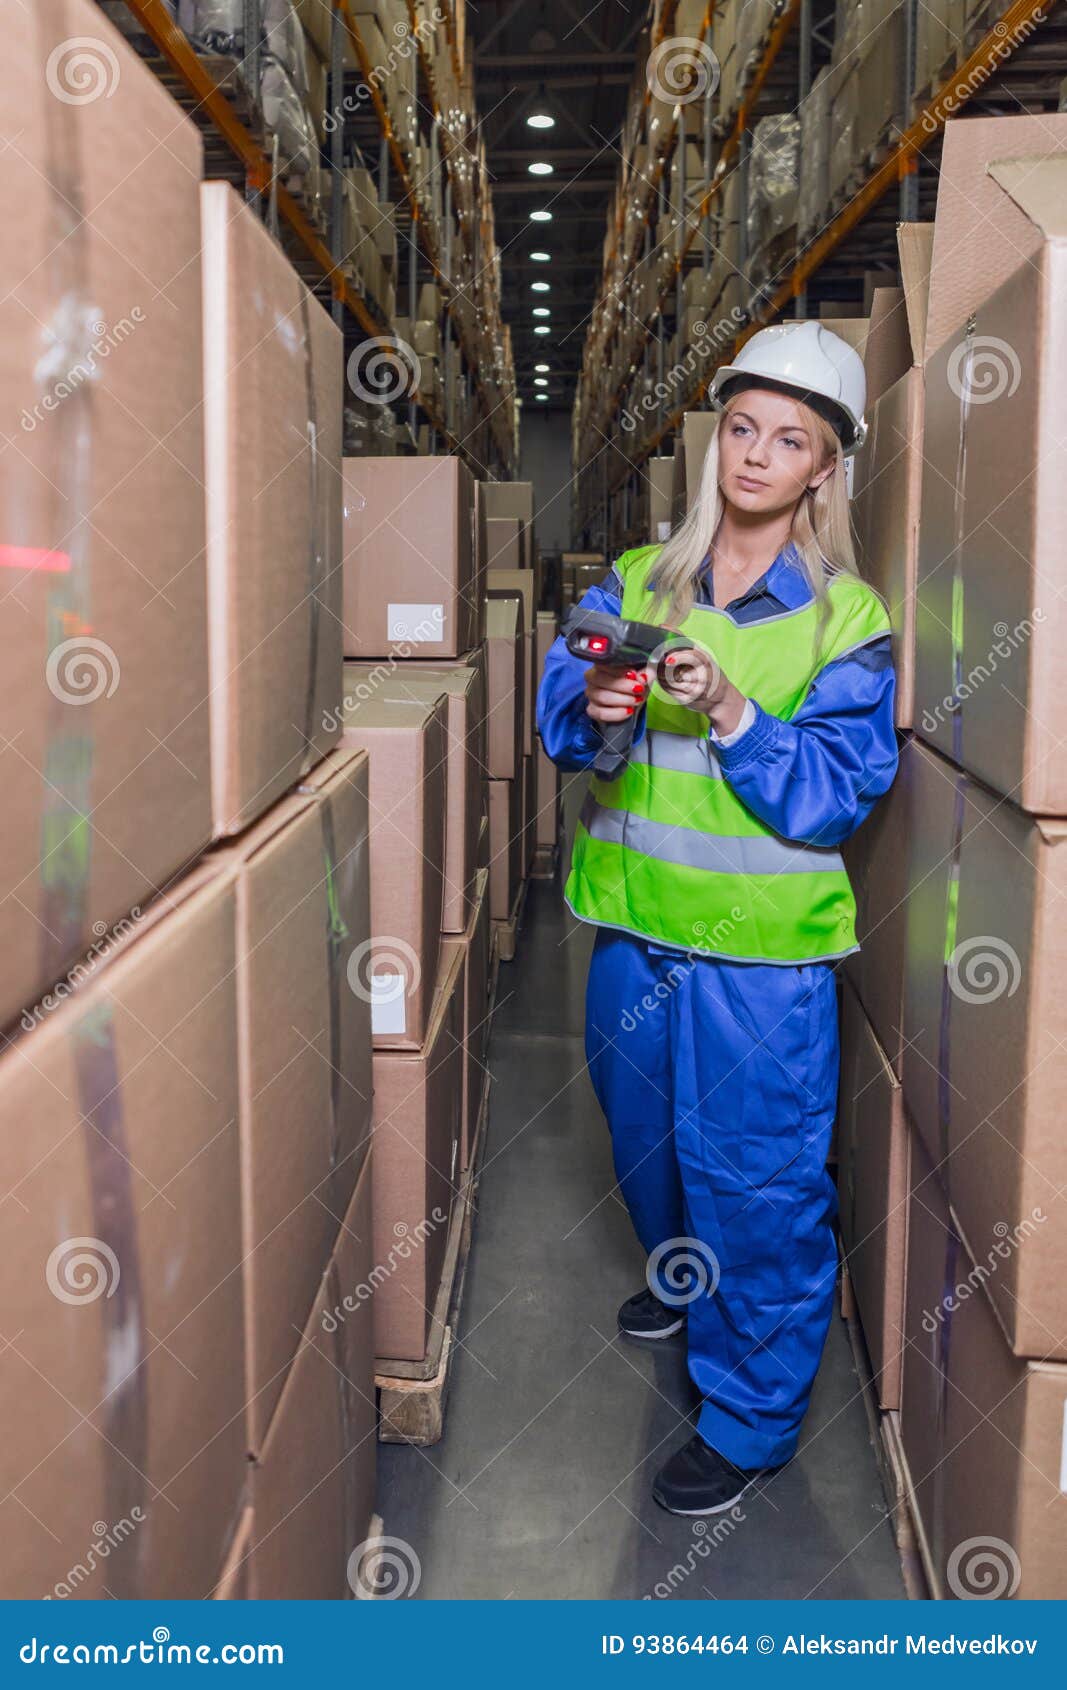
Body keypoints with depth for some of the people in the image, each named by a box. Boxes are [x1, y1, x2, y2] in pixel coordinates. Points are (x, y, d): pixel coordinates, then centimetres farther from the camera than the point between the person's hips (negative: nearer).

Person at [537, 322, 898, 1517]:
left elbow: (842, 789, -11)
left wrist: (734, 715, -25)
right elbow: (559, 714, 0)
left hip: (763, 944, -4)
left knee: (753, 1169, 3)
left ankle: (750, 1415, 25)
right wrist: (597, 707, -22)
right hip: (636, 916, 5)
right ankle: (685, 1278, 54)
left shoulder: (846, 617, -6)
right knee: (645, 1131, 23)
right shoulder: (636, 580, 5)